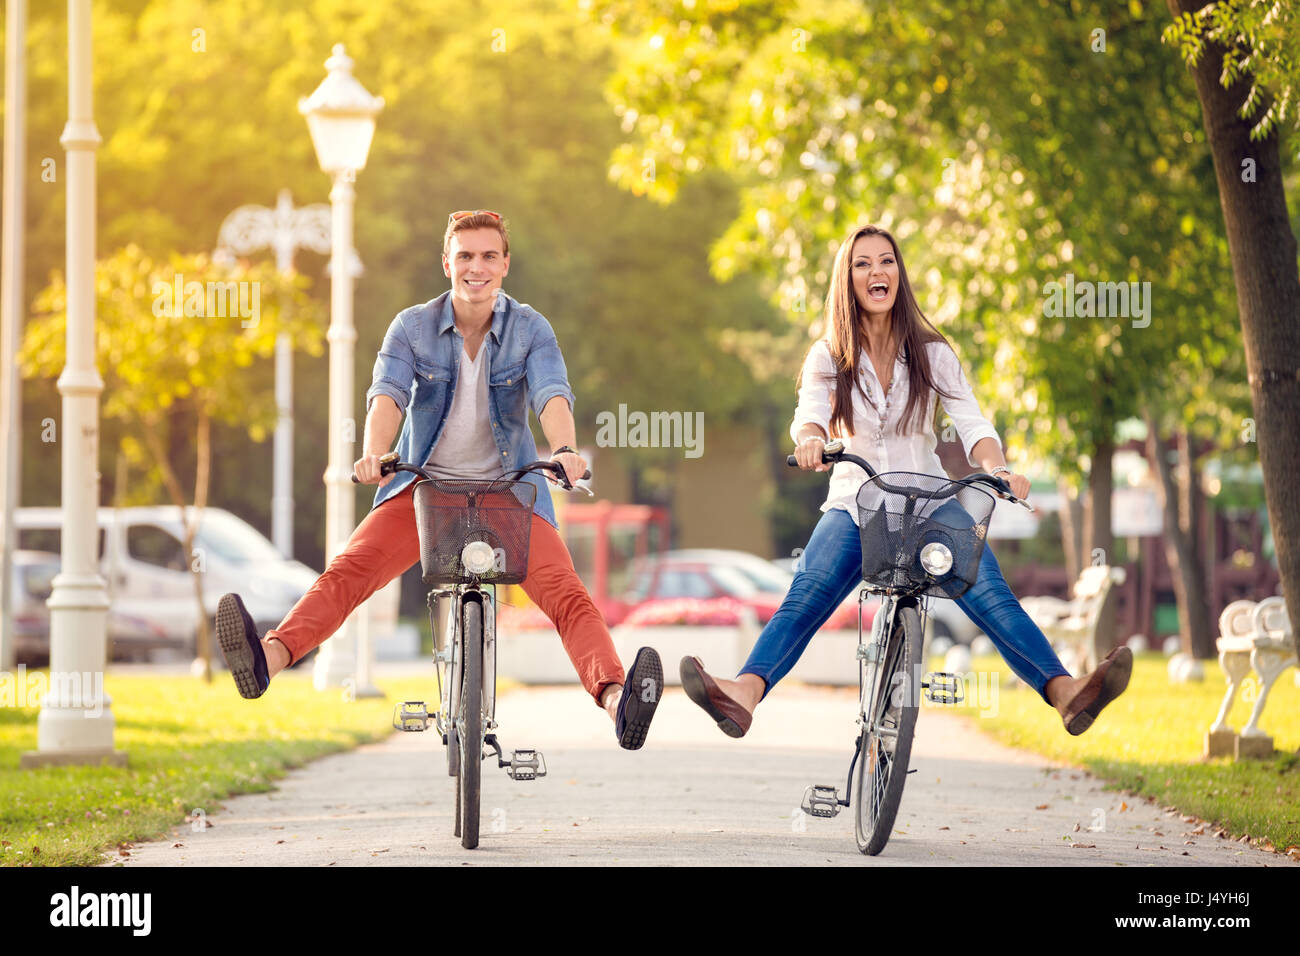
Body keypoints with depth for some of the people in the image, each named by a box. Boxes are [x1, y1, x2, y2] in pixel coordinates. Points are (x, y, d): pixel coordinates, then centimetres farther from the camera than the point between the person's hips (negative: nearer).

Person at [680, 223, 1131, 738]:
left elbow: (972, 425, -8)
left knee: (990, 595, -25)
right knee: (804, 598, -26)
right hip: (854, 504, 0)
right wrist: (809, 440, -39)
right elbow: (810, 413, -14)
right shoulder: (828, 357, 5)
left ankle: (1066, 693, -40)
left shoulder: (933, 354, 5)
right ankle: (743, 696, -48)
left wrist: (996, 468, -30)